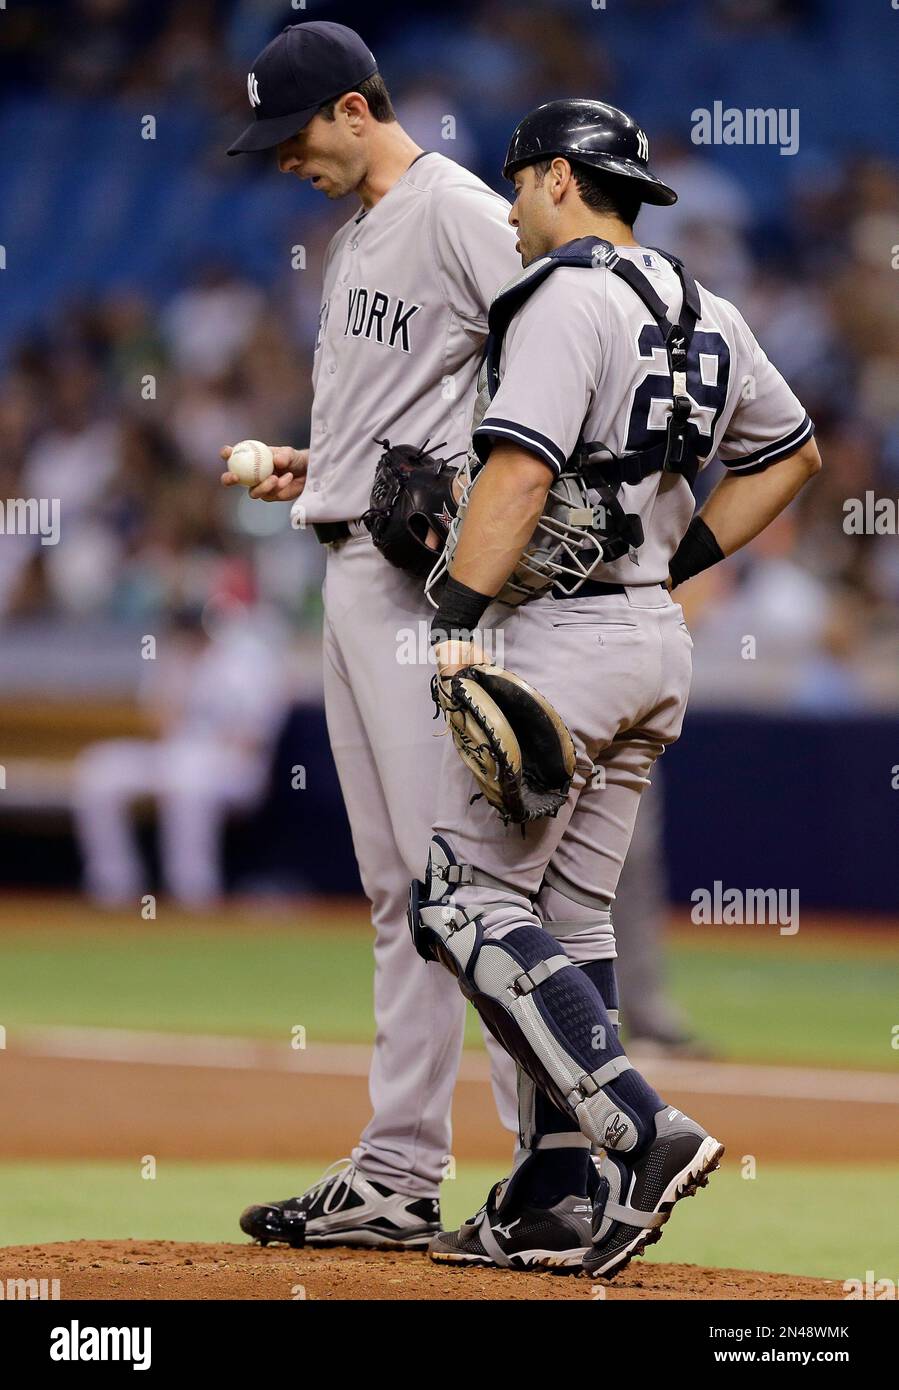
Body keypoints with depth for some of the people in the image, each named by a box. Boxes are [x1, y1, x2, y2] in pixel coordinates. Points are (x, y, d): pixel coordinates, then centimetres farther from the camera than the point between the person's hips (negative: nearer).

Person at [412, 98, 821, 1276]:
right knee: (572, 917, 11)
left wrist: (459, 619, -23)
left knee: (467, 905, -8)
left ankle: (642, 1132, -19)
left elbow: (521, 469, -22)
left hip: (566, 634, -9)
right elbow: (790, 450, 26)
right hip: (655, 639, 9)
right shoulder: (702, 315, 14)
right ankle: (562, 1200, 7)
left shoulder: (567, 296, -12)